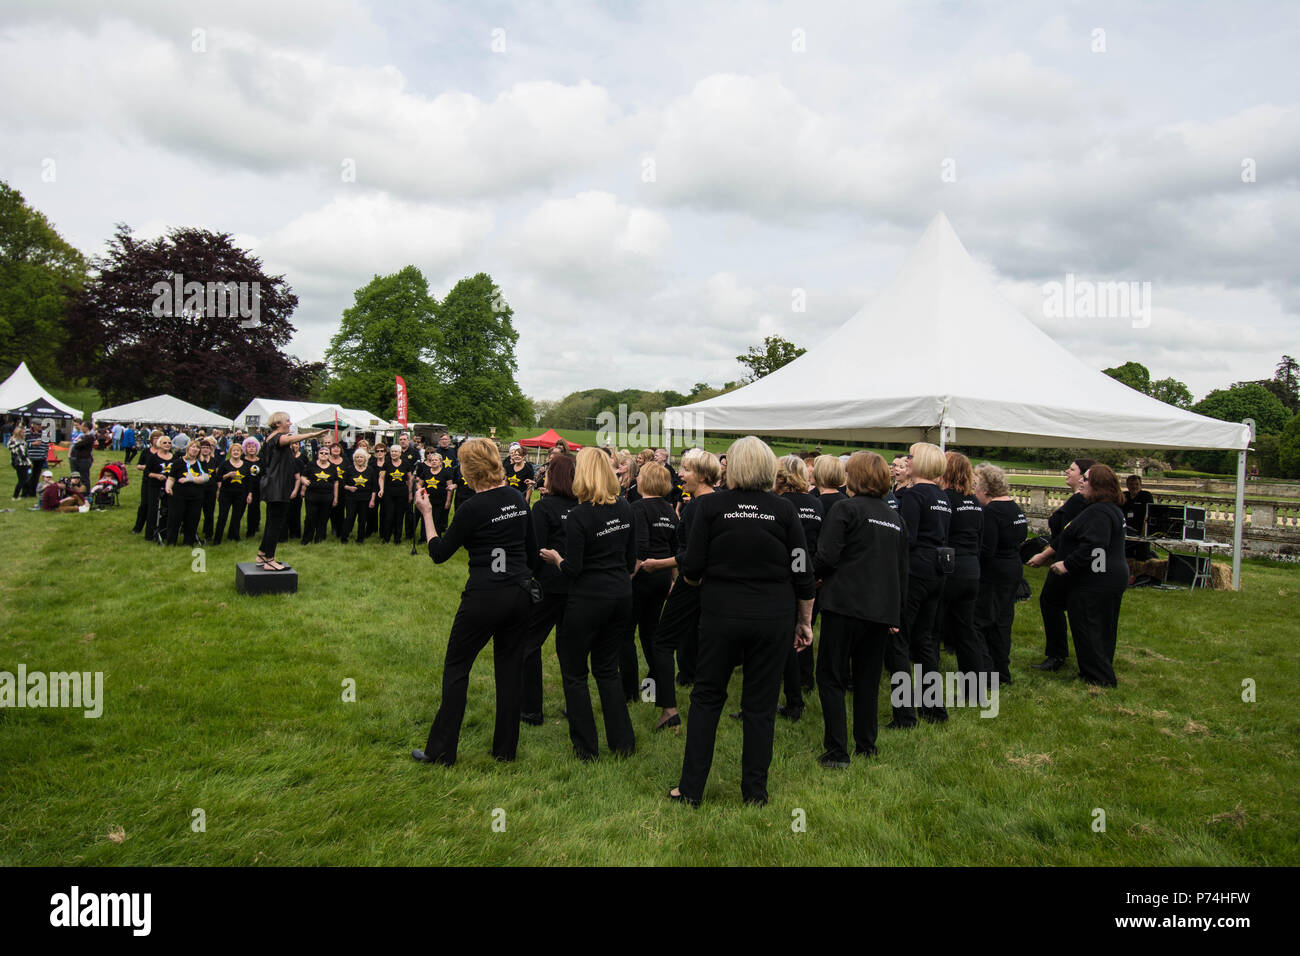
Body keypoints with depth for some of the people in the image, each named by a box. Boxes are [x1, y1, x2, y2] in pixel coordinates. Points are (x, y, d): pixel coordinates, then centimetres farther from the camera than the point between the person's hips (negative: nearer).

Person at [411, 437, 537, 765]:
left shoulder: (473, 508, -15)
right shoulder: (517, 498, 4)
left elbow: (439, 553, -7)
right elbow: (532, 548, 11)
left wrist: (426, 513, 2)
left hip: (484, 597, -6)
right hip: (519, 594, 6)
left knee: (456, 667, 8)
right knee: (510, 668, 14)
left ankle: (441, 751, 14)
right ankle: (506, 748, 22)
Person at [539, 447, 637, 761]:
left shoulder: (578, 517, -18)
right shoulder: (625, 509, 1)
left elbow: (572, 570, -17)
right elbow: (632, 557, 9)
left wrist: (555, 558, 3)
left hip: (588, 600, -6)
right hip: (621, 596, 6)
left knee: (574, 673, 10)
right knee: (607, 669, 18)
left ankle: (586, 747, 15)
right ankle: (623, 741, 20)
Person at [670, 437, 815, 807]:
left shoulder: (709, 506, -7)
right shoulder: (784, 510, -3)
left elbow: (692, 571, -6)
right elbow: (803, 574, -1)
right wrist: (805, 621, 10)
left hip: (721, 614, -1)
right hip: (774, 619, 1)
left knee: (706, 697, 13)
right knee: (761, 704, 11)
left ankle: (691, 789, 18)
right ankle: (755, 791, 21)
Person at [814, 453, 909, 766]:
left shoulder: (846, 509, -8)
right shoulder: (895, 517, 12)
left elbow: (826, 556, -16)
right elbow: (903, 568, 15)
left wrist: (819, 576, 6)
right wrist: (897, 613, 20)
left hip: (846, 603, -6)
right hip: (882, 608, 6)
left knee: (831, 676, 2)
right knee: (868, 678, 16)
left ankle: (836, 750, 0)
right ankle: (866, 745, 24)